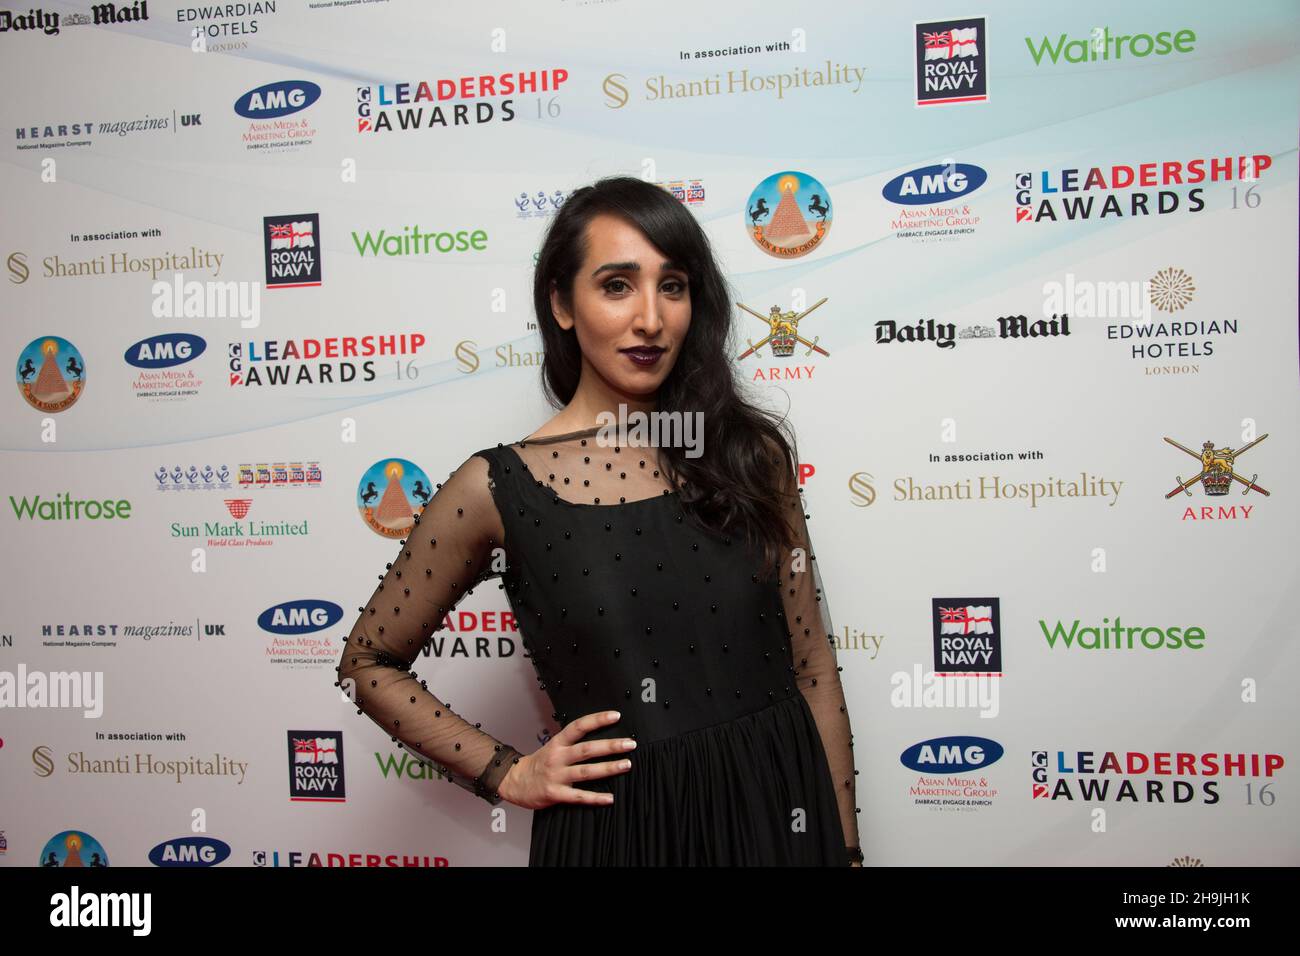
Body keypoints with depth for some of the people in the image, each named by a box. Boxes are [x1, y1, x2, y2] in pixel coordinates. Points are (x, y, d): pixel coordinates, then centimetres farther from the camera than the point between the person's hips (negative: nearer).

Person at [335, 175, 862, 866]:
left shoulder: (750, 452, -2)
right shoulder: (499, 488, -9)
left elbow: (812, 666, 3)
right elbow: (368, 663, 2)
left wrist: (845, 845, 3)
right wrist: (507, 775, -4)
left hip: (781, 809, 3)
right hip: (621, 826, -2)